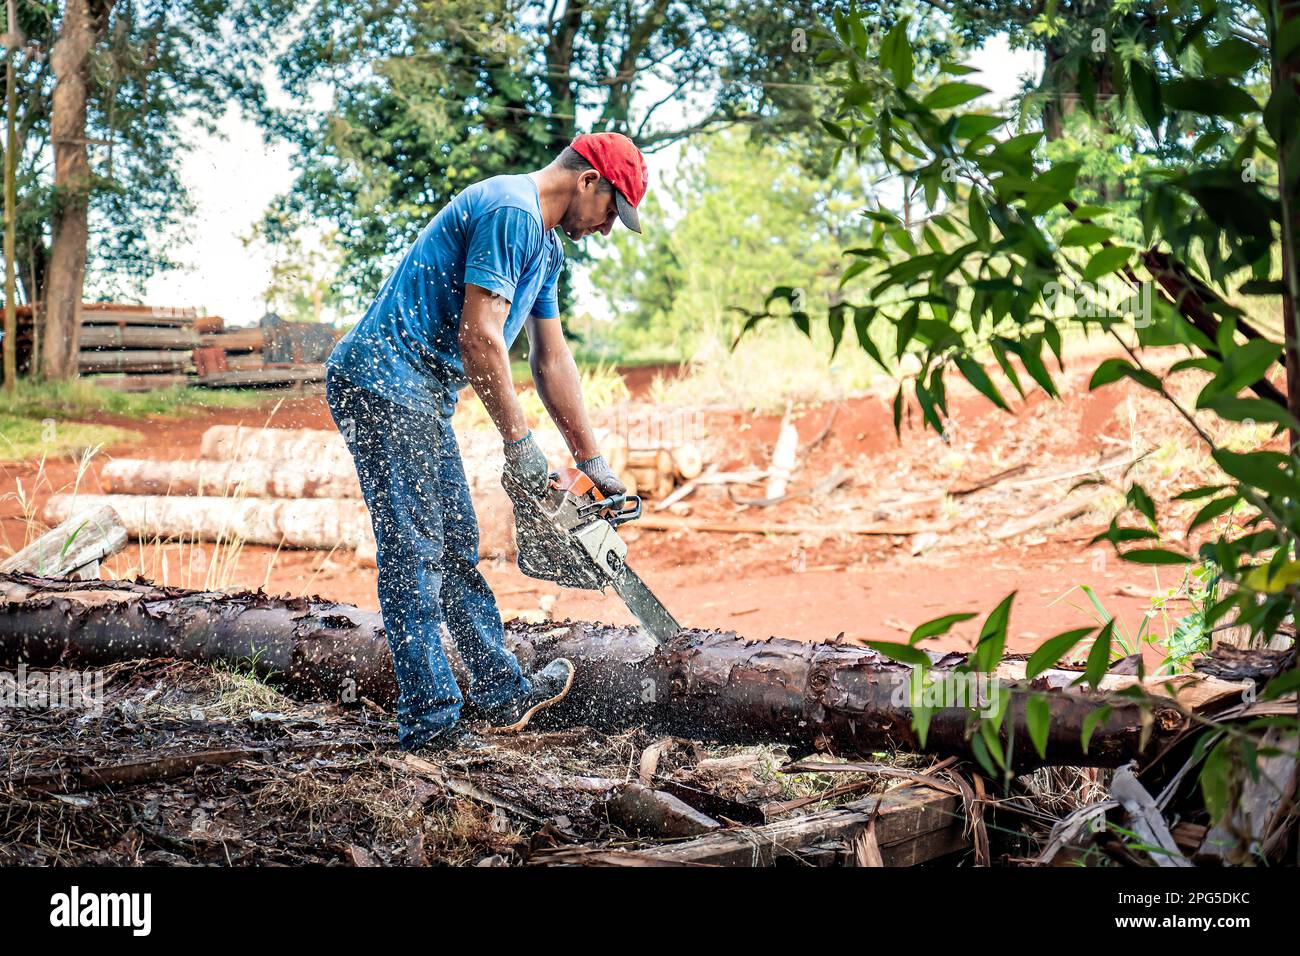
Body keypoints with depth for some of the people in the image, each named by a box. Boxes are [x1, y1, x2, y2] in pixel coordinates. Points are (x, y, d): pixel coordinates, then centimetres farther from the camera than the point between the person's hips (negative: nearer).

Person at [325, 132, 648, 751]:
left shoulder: (543, 245, 19)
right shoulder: (509, 213, -15)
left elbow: (551, 359, 22)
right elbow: (479, 336, -21)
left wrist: (592, 461, 21)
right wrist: (518, 442, -14)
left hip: (420, 397, 11)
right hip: (384, 382, -11)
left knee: (456, 548, 14)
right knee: (414, 553, -9)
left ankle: (503, 692, 22)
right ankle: (431, 724, -6)